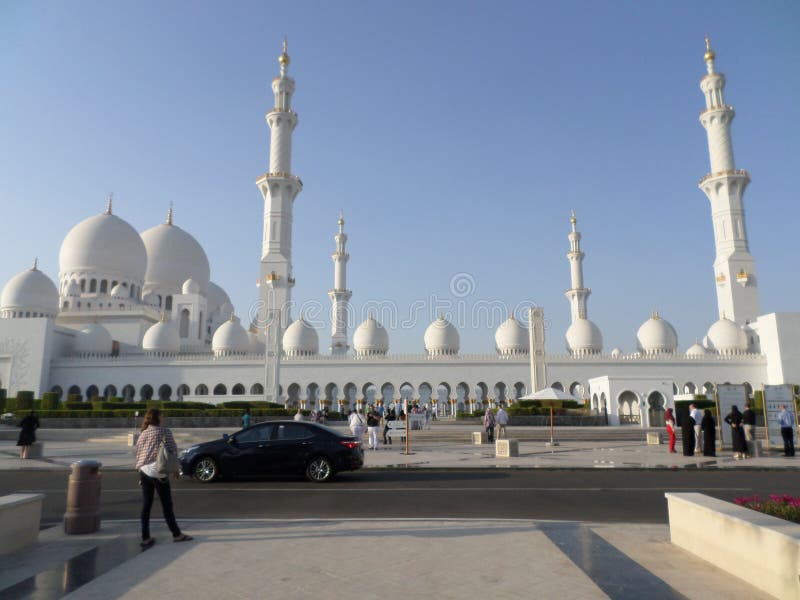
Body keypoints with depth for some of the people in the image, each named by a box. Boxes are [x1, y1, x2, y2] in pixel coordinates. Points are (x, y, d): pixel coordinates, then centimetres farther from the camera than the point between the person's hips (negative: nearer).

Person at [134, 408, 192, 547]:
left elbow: (138, 454, 12)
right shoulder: (165, 431, -6)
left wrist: (140, 470, 18)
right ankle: (176, 534, 12)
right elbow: (173, 450, -7)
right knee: (167, 505, 3)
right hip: (158, 472, -5)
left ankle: (145, 538, 13)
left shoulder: (142, 434, 10)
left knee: (146, 506, 10)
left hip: (144, 472, 5)